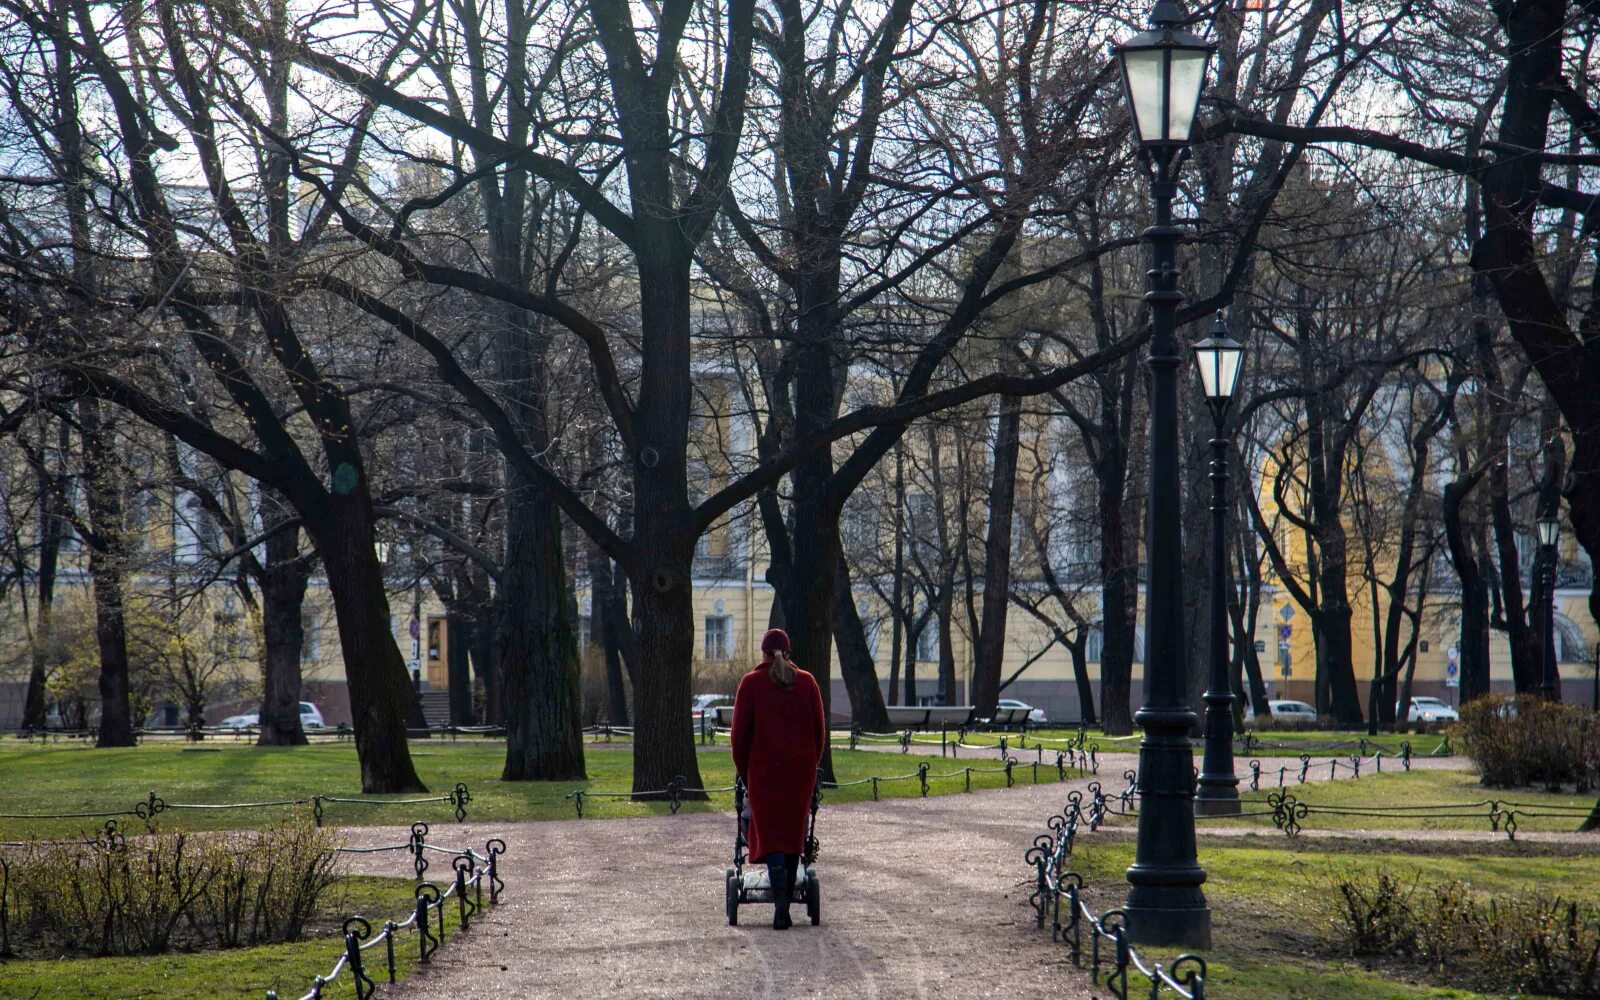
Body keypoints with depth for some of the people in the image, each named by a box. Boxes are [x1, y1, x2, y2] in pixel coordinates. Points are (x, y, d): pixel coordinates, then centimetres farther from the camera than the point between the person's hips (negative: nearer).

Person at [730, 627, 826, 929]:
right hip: (801, 769, 2)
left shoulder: (751, 683, -1)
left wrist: (744, 773, 8)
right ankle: (785, 906, 15)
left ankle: (781, 904, -20)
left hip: (764, 769, -2)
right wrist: (812, 766, 14)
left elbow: (740, 732, -2)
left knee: (771, 836, -2)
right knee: (794, 835, 12)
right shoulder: (806, 682, 5)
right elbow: (819, 730, 4)